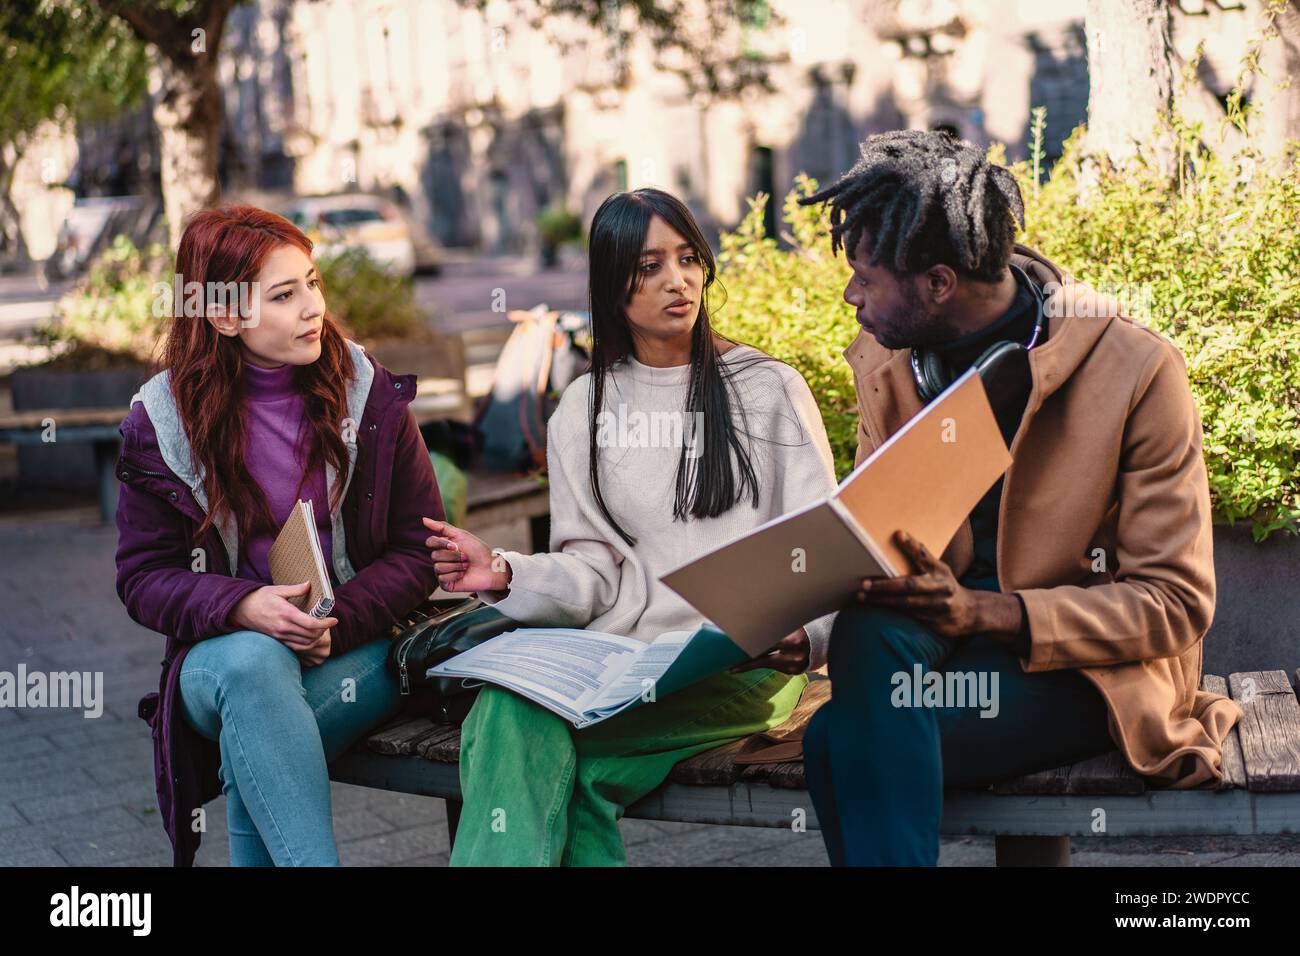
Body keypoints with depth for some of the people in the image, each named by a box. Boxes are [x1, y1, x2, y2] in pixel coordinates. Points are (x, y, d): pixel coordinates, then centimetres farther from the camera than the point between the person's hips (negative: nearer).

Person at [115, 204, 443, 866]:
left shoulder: (371, 396, 3)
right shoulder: (163, 421, 2)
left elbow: (419, 550, 4)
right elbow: (144, 575, 3)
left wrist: (337, 620, -14)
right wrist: (243, 608, -18)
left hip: (359, 650, 0)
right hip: (224, 653, 0)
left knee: (254, 778, -30)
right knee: (252, 662, -37)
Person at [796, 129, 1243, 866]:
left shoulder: (1139, 371, -14)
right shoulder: (884, 361, 3)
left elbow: (1177, 603, -13)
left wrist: (984, 611, -26)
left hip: (1088, 665, -5)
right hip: (933, 631, 5)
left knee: (841, 741, -29)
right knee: (870, 633, -32)